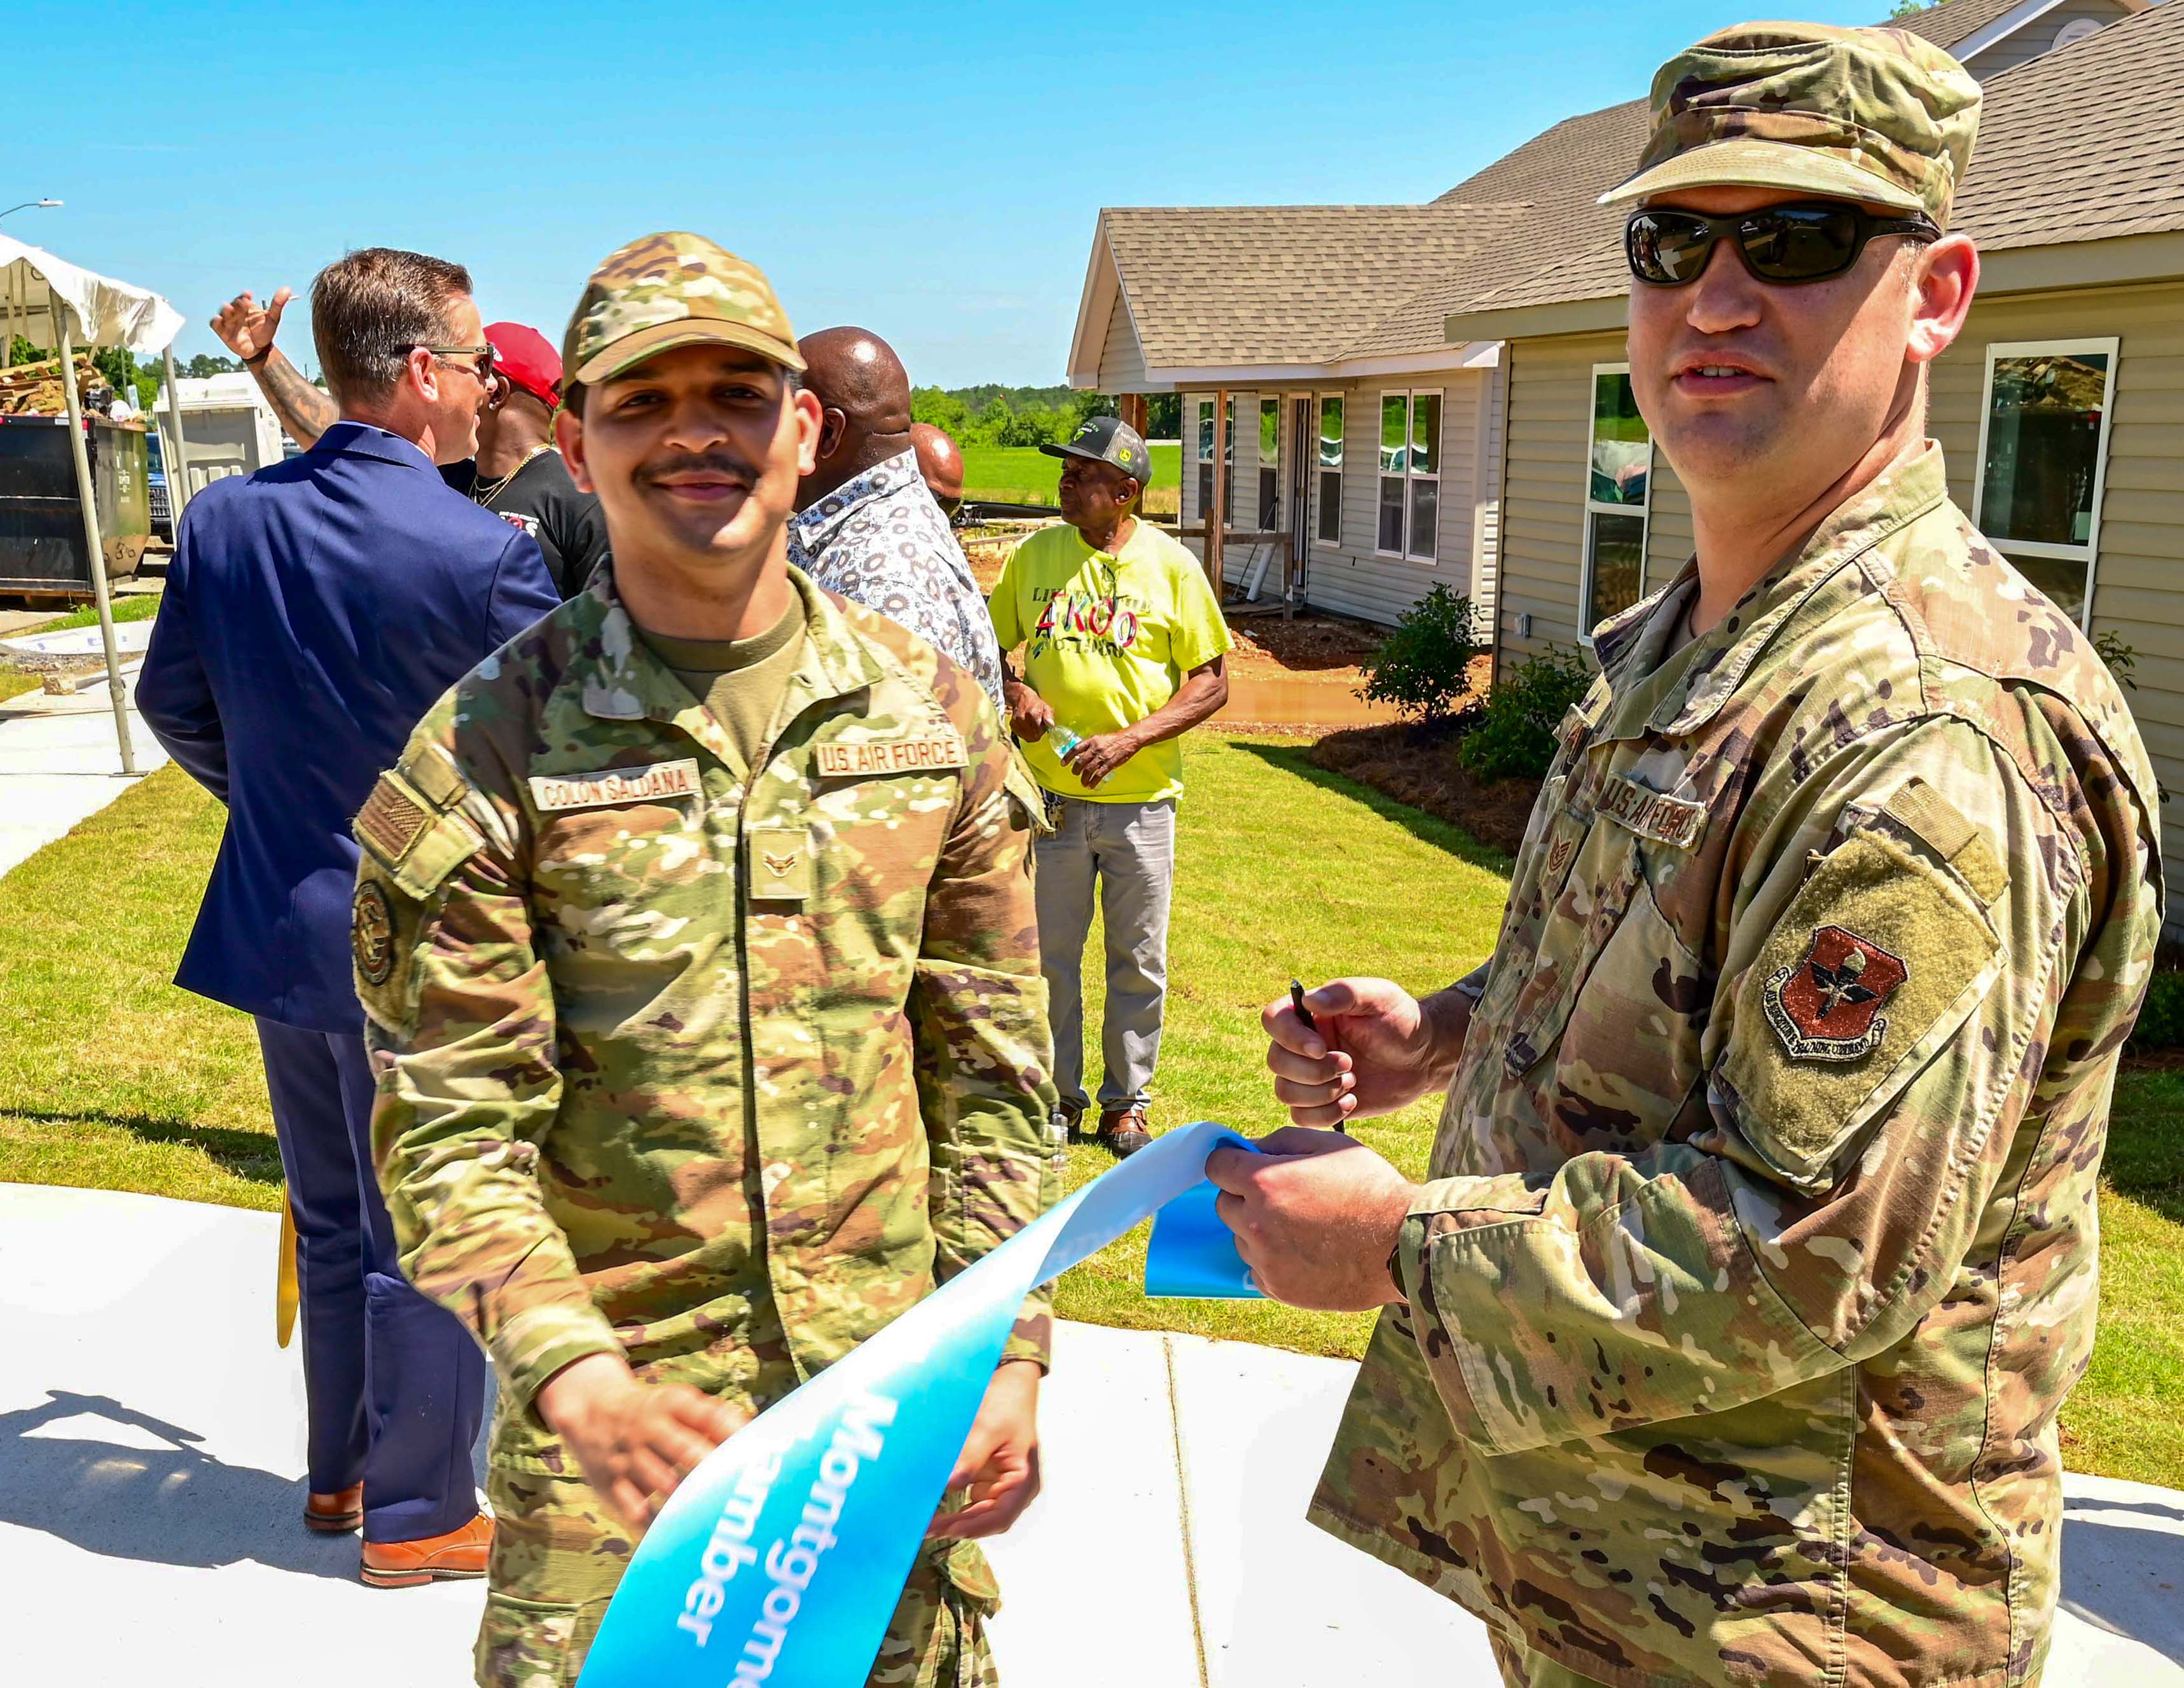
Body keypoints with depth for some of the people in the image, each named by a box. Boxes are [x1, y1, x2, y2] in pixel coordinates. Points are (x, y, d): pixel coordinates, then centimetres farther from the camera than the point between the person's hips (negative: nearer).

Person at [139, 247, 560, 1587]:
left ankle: (341, 1468, 38)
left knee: (332, 1220, 22)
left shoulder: (224, 519, -1)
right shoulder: (484, 554, -21)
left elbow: (174, 701, 10)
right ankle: (418, 1515, 24)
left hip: (279, 927, 7)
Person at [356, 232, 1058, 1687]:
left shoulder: (935, 711, -1)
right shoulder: (486, 749, -10)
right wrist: (579, 1380, -24)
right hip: (618, 1416, -2)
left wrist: (1009, 1356, 0)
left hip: (893, 1399, 3)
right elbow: (454, 1129, -10)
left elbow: (995, 1073, 3)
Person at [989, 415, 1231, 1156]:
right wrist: (1014, 691, -10)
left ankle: (1126, 1104, 25)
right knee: (1050, 955, 10)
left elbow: (1212, 683, -4)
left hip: (1141, 798, -1)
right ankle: (1059, 1097, 27)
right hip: (1051, 796, 2)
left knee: (1139, 962, 9)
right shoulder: (1032, 556, 3)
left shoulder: (1171, 565, -4)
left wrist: (1128, 739, -15)